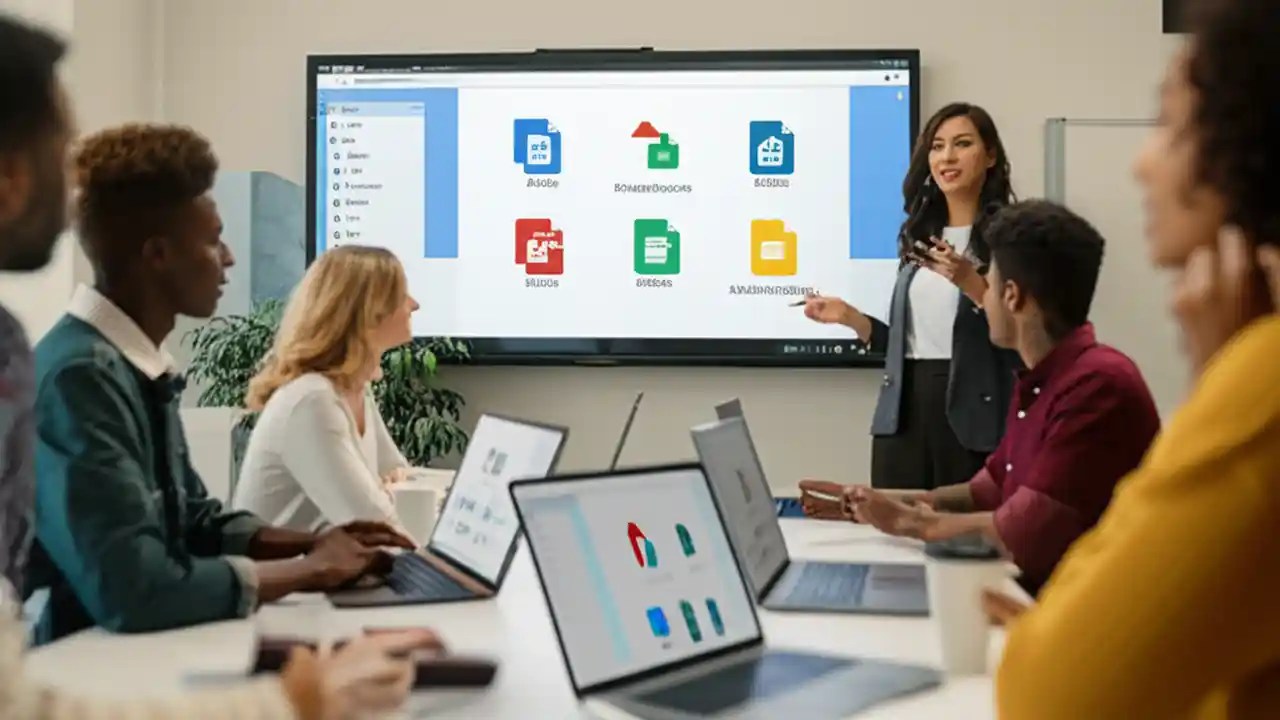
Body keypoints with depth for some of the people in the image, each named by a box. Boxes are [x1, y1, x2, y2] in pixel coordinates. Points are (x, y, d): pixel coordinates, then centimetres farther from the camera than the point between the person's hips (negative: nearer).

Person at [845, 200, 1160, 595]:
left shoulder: (1099, 384, -22)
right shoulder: (1038, 380, 9)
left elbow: (1024, 535, -23)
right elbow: (991, 491, 19)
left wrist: (912, 523, -10)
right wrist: (888, 504, 10)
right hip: (1035, 589, 8)